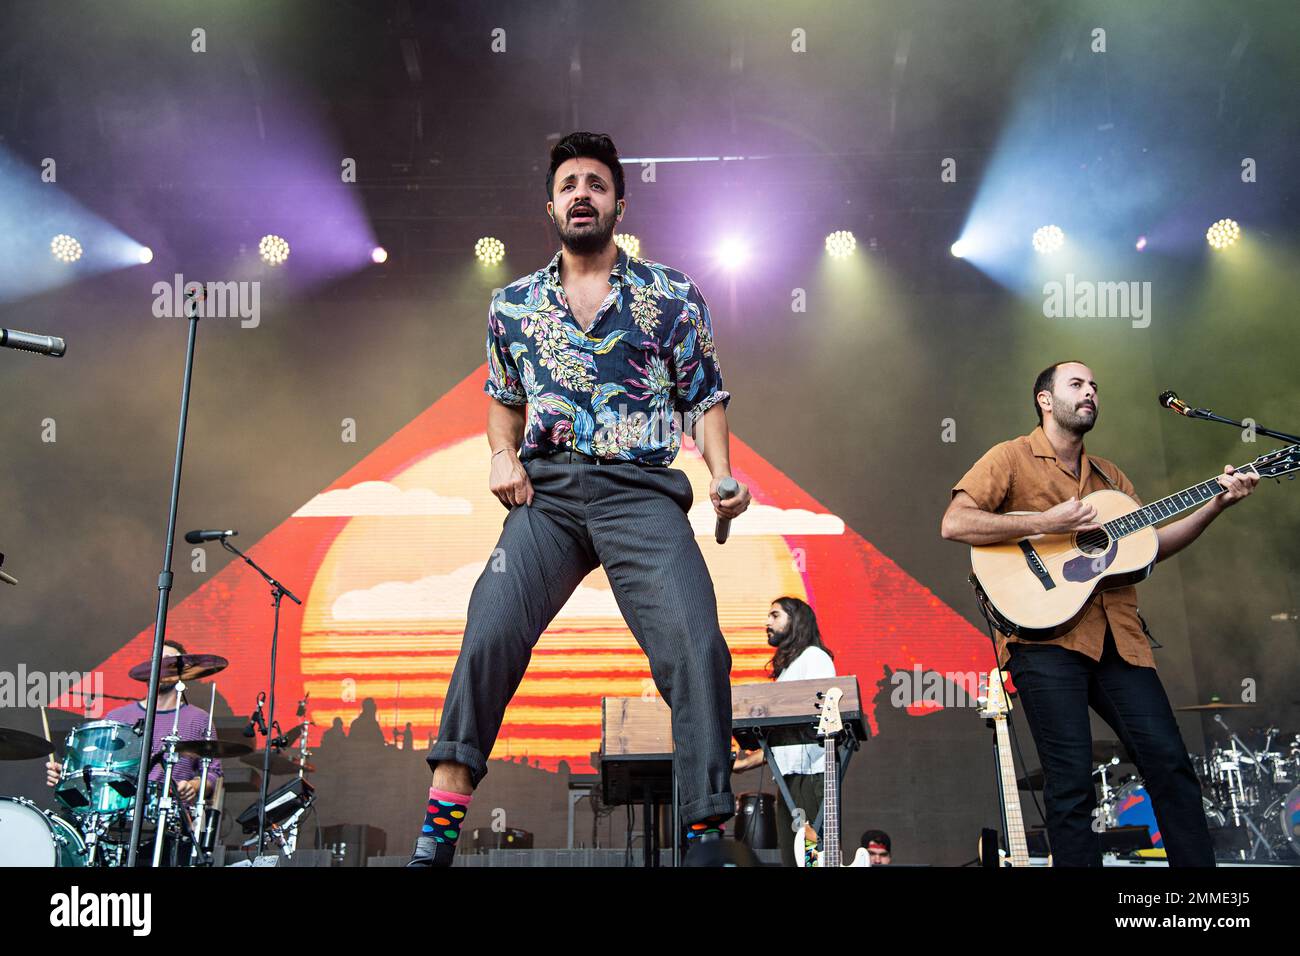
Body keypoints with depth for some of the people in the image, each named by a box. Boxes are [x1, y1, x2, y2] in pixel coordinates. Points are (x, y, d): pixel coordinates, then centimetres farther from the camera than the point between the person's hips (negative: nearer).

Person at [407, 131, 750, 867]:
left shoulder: (671, 295, 10)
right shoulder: (514, 305, 17)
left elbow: (706, 395, 9)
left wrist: (722, 474, -9)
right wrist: (501, 454, 8)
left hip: (642, 492, -1)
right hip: (548, 491, 2)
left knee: (696, 648, -17)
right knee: (491, 634, -16)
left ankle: (709, 831, -3)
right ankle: (438, 836, -6)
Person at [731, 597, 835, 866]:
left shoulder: (814, 657, -1)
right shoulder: (785, 668, 25)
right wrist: (748, 761, 19)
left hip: (810, 774, -9)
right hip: (789, 777, 9)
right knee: (791, 858, 5)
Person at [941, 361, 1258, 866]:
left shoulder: (1109, 476, 23)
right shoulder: (1012, 458, 3)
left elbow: (1152, 545, 20)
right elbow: (954, 524, -10)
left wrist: (1217, 503, 10)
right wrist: (1045, 522, -15)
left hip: (1116, 636, 6)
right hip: (1046, 633, -6)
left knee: (1170, 762, 1)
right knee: (1071, 782, -7)